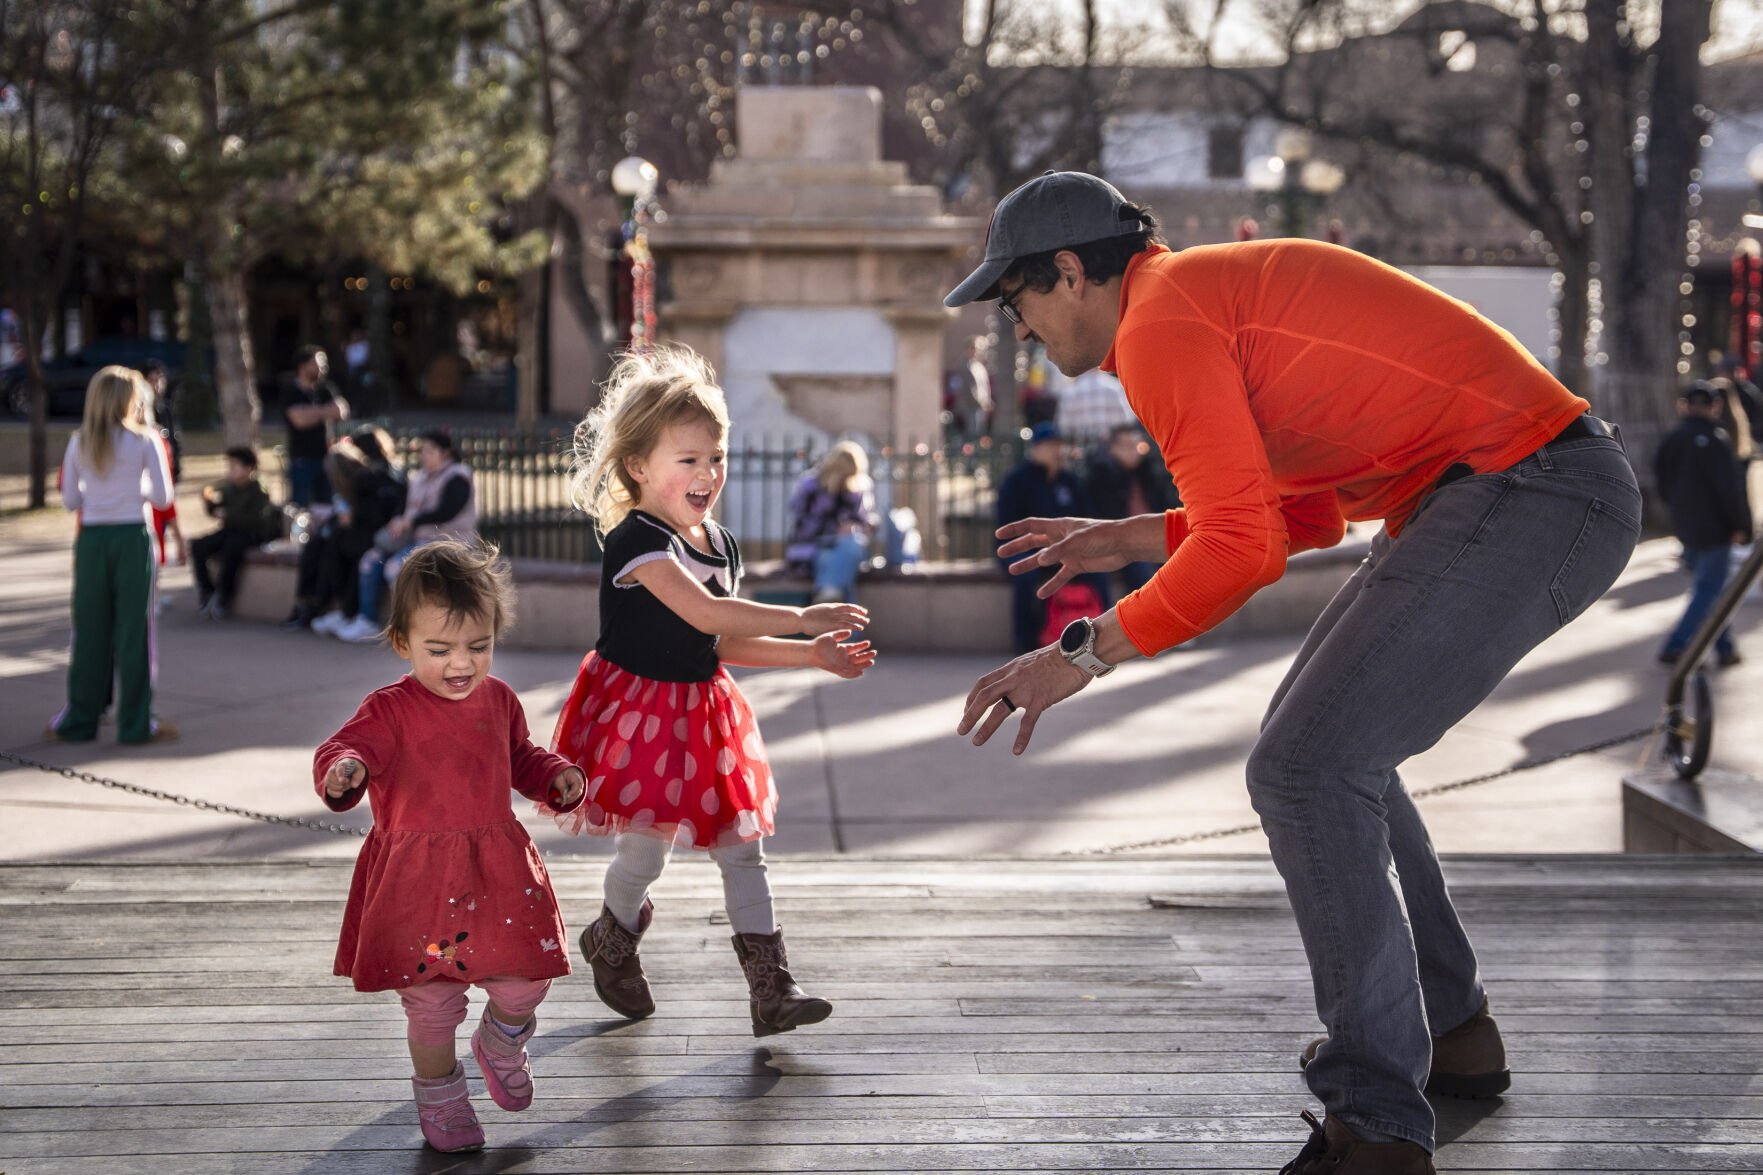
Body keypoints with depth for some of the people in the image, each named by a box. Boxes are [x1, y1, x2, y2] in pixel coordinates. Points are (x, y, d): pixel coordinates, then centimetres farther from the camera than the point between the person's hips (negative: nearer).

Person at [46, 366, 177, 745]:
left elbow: (70, 500, 6)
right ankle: (135, 723, 5)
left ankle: (79, 719, 14)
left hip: (91, 538, 3)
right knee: (134, 629, 2)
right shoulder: (144, 441, -5)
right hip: (132, 537, -3)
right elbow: (162, 497, -4)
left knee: (89, 629, 9)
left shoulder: (79, 443, 4)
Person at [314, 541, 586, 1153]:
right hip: (417, 880, -4)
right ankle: (440, 1097, 30)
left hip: (499, 871, 4)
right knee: (431, 1004, 6)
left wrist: (558, 776, 5)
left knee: (524, 983, 2)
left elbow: (521, 758, 22)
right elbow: (344, 750, -25)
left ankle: (501, 1043, 37)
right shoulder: (390, 711, -12)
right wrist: (342, 772, -48)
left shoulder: (498, 699, 6)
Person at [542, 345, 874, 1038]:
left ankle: (771, 988, 6)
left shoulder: (720, 545, 7)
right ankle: (612, 943, 33)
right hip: (640, 713, -7)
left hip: (701, 711, 7)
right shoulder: (637, 541, -20)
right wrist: (803, 619, -33)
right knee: (645, 853, 2)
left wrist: (814, 656, 5)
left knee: (742, 846, 4)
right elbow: (706, 614, -32)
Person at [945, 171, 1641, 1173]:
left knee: (1306, 767, -14)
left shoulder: (1160, 320, -11)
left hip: (1524, 498, -11)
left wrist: (1084, 654, -13)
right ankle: (1450, 1031, 30)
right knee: (1322, 738, 21)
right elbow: (1307, 510, 25)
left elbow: (1242, 547, -20)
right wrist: (1124, 542, 26)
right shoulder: (1218, 289, 21)